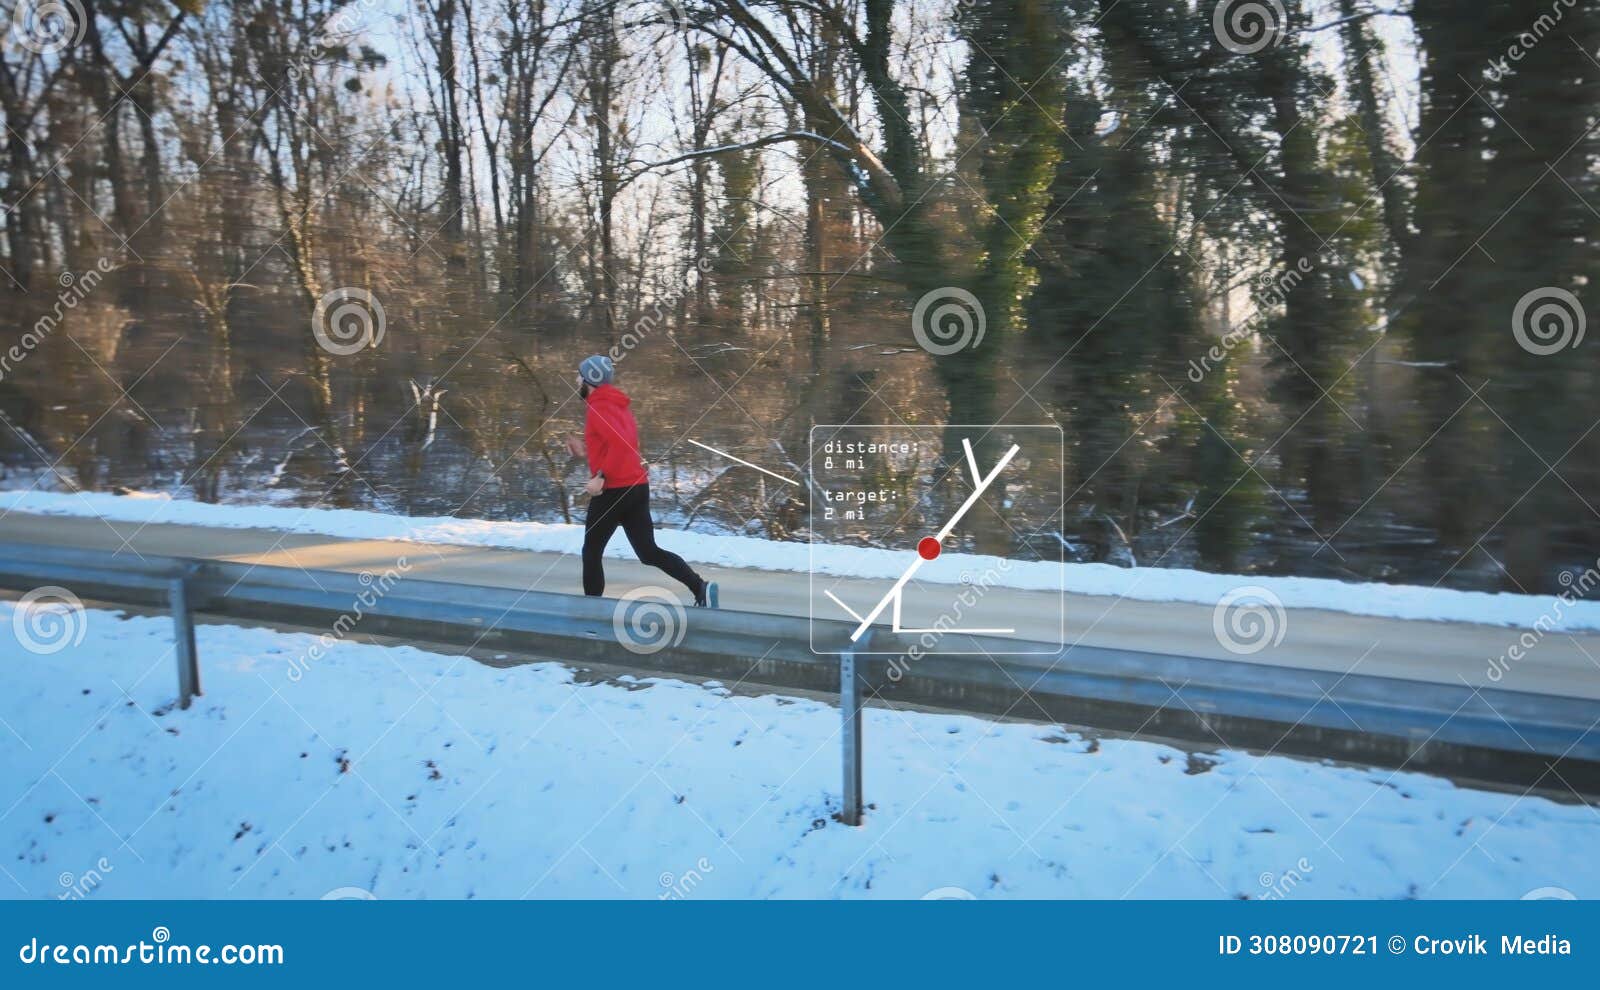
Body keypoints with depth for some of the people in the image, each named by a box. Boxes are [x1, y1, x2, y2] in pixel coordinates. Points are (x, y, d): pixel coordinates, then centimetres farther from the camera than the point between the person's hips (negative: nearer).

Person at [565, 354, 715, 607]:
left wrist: (601, 477, -25)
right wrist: (587, 451, 20)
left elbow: (620, 444, -27)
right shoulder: (617, 404, 18)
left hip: (614, 490, -9)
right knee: (649, 552, 7)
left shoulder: (598, 408, -10)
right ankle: (700, 587, -6)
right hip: (637, 487, 9)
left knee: (591, 552, 8)